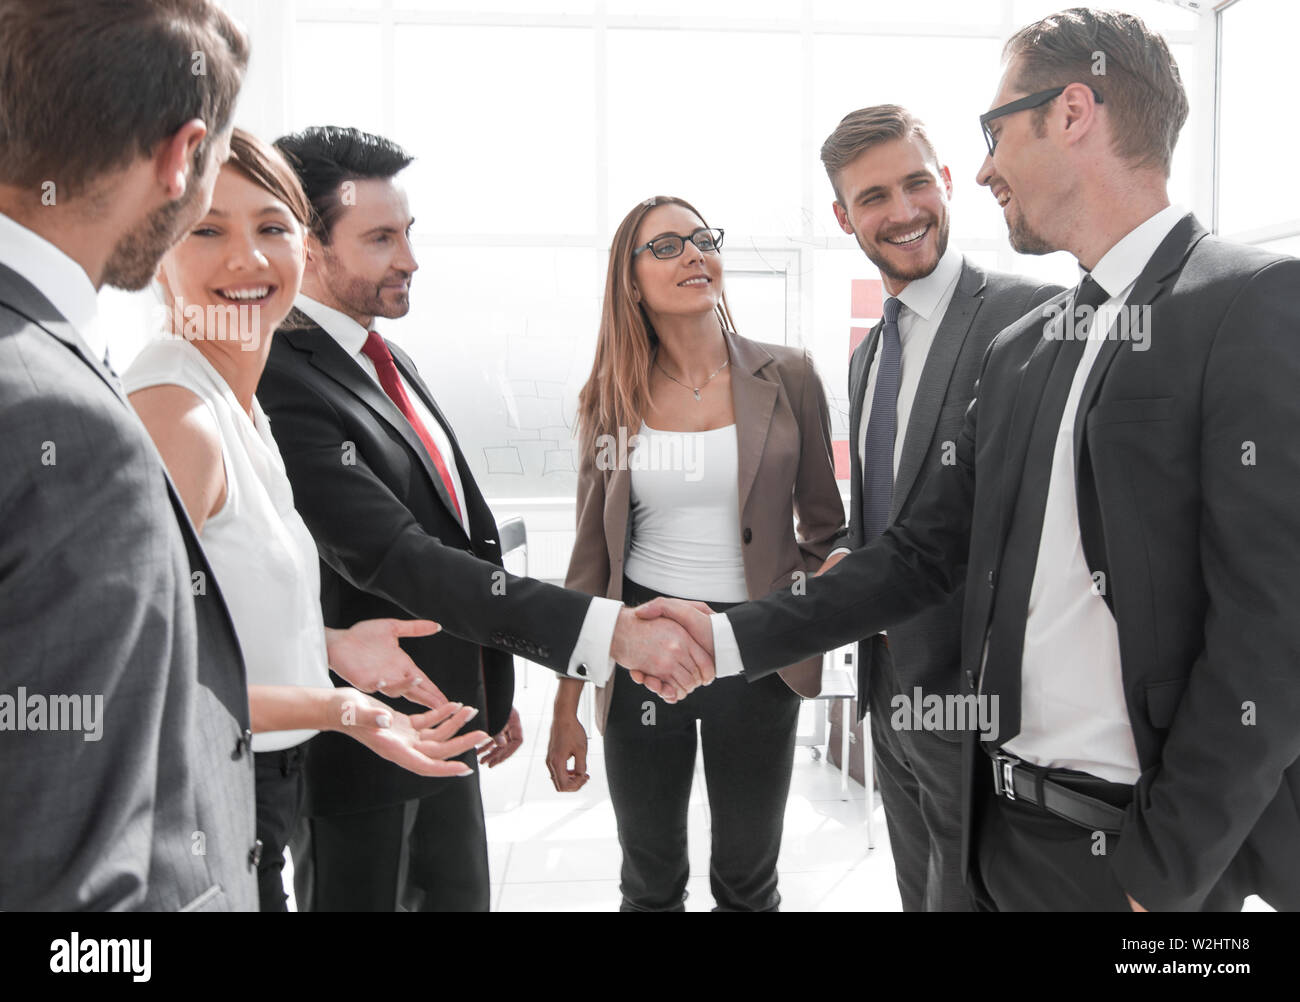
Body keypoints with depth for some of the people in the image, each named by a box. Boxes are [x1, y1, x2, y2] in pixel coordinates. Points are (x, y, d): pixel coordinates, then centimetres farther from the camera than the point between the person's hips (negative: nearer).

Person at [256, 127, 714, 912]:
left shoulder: (389, 361, 9)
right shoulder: (283, 384, -22)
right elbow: (397, 559, -31)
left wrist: (491, 693, 16)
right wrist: (611, 629, -36)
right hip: (362, 755, -8)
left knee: (461, 896, 21)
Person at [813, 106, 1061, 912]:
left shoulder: (1034, 318, -15)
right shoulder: (868, 353, 12)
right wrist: (851, 565, 2)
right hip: (891, 697, 8)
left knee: (970, 894, 8)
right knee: (921, 895, 23)